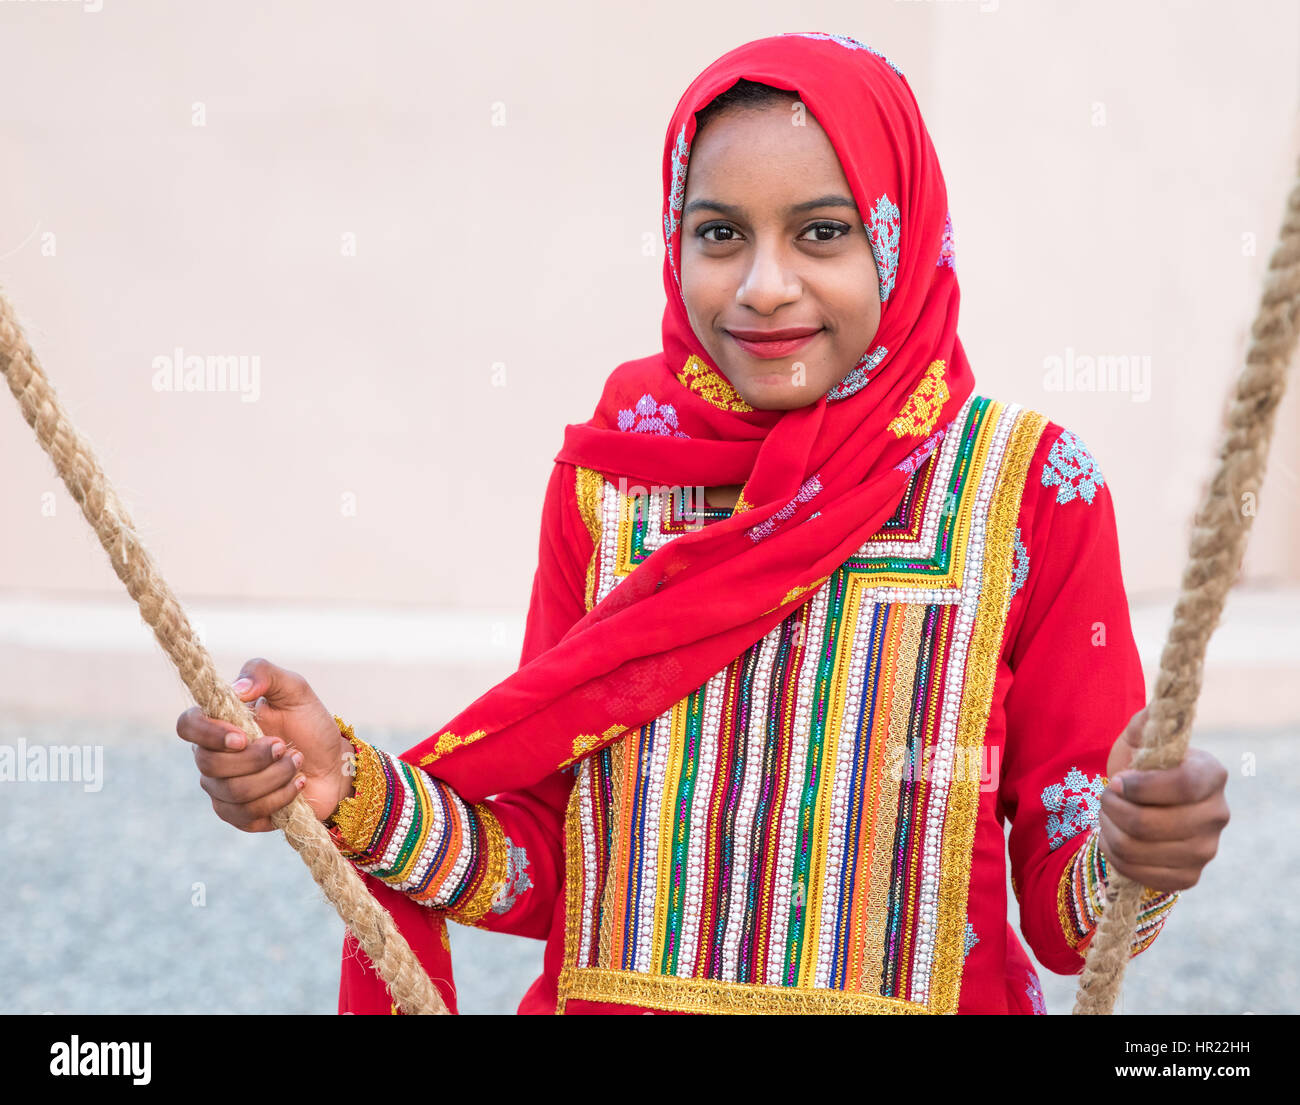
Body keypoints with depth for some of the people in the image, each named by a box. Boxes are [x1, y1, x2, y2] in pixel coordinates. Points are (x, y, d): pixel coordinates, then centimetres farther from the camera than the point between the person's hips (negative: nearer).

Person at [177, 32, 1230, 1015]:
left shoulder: (1026, 486, -12)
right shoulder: (604, 480, -5)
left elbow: (1065, 913, -10)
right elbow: (543, 867, -3)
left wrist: (1134, 854, -30)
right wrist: (353, 793, -18)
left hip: (931, 996, -2)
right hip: (615, 998, 2)